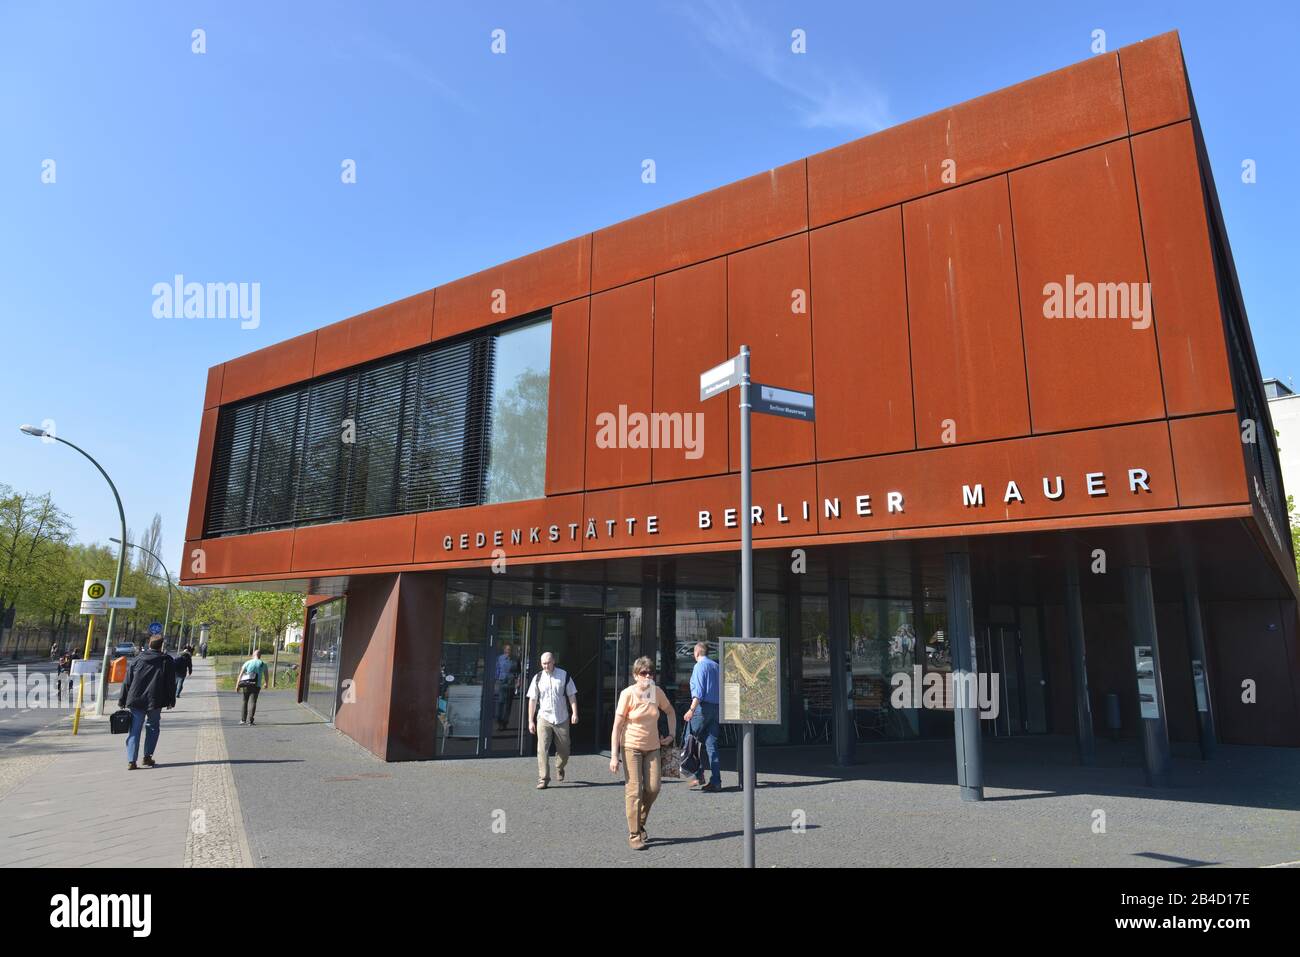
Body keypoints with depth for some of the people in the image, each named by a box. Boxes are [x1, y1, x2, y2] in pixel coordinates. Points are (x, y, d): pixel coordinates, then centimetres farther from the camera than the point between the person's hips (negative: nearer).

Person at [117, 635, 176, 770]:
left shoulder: (138, 659, 7)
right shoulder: (167, 661, 0)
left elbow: (127, 681, 8)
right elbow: (171, 683, 1)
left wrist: (122, 700, 14)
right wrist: (171, 701, 10)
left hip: (135, 701, 2)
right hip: (155, 702, -2)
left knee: (134, 730, 5)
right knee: (153, 728, 16)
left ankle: (131, 761, -3)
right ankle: (147, 757, 12)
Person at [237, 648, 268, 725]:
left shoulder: (248, 662, 3)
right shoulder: (263, 664, 4)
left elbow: (241, 674, -3)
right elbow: (266, 675, 12)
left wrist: (237, 685, -4)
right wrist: (266, 683, 29)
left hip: (246, 685, 1)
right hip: (256, 686, -1)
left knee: (245, 702, 14)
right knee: (253, 702, 2)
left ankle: (243, 719, 14)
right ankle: (250, 720, -6)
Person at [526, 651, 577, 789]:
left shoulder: (564, 675, -1)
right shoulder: (538, 678, 0)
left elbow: (571, 695, 3)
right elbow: (532, 700, 4)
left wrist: (574, 712, -7)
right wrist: (530, 721, 1)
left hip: (562, 718, 1)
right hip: (544, 718, 0)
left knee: (563, 749, 10)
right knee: (542, 749, -10)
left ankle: (559, 768, 38)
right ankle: (543, 779, -4)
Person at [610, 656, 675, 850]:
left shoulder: (657, 691, -3)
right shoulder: (628, 694, -15)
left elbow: (670, 711, 18)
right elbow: (617, 726, -14)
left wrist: (672, 734, 8)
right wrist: (614, 756, -17)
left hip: (652, 747, 4)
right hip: (631, 746, -4)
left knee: (653, 789, -1)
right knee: (634, 790, -5)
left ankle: (639, 824, 24)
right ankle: (634, 835, 8)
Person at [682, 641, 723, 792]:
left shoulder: (699, 666, -5)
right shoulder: (716, 666, 16)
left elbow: (699, 691, -16)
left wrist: (691, 709, -22)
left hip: (703, 707, -7)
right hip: (717, 707, 7)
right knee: (712, 744, 7)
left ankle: (699, 776, -1)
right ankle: (716, 781, 4)